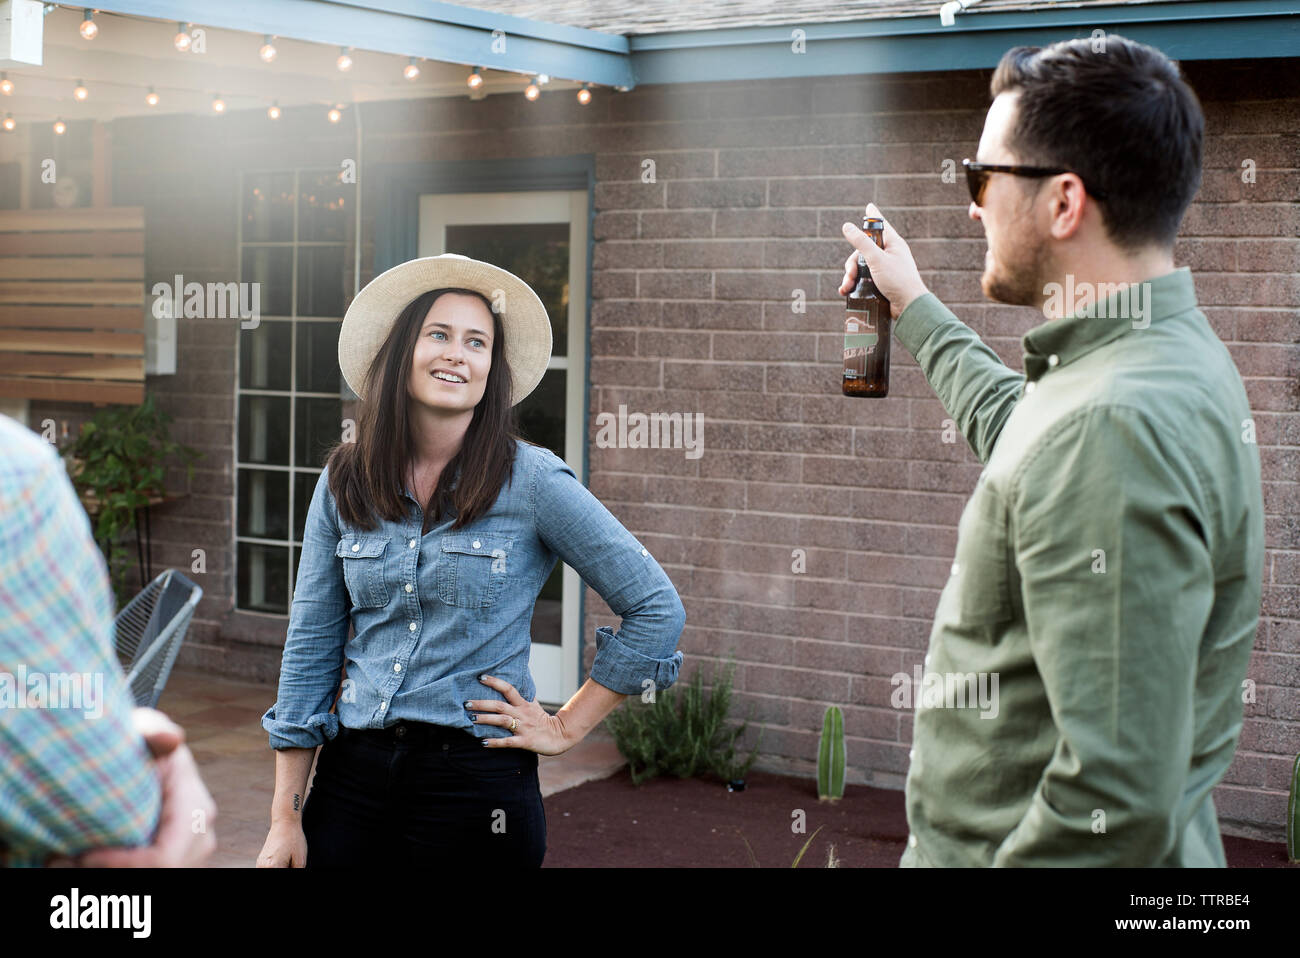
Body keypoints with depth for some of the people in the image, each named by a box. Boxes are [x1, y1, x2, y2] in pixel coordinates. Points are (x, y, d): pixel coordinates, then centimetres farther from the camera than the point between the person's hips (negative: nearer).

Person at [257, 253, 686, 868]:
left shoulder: (531, 480, -8)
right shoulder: (343, 483, 3)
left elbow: (657, 610, -5)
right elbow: (311, 645, 5)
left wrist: (566, 728, -4)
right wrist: (285, 819, 2)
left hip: (478, 784, -3)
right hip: (353, 772, 3)